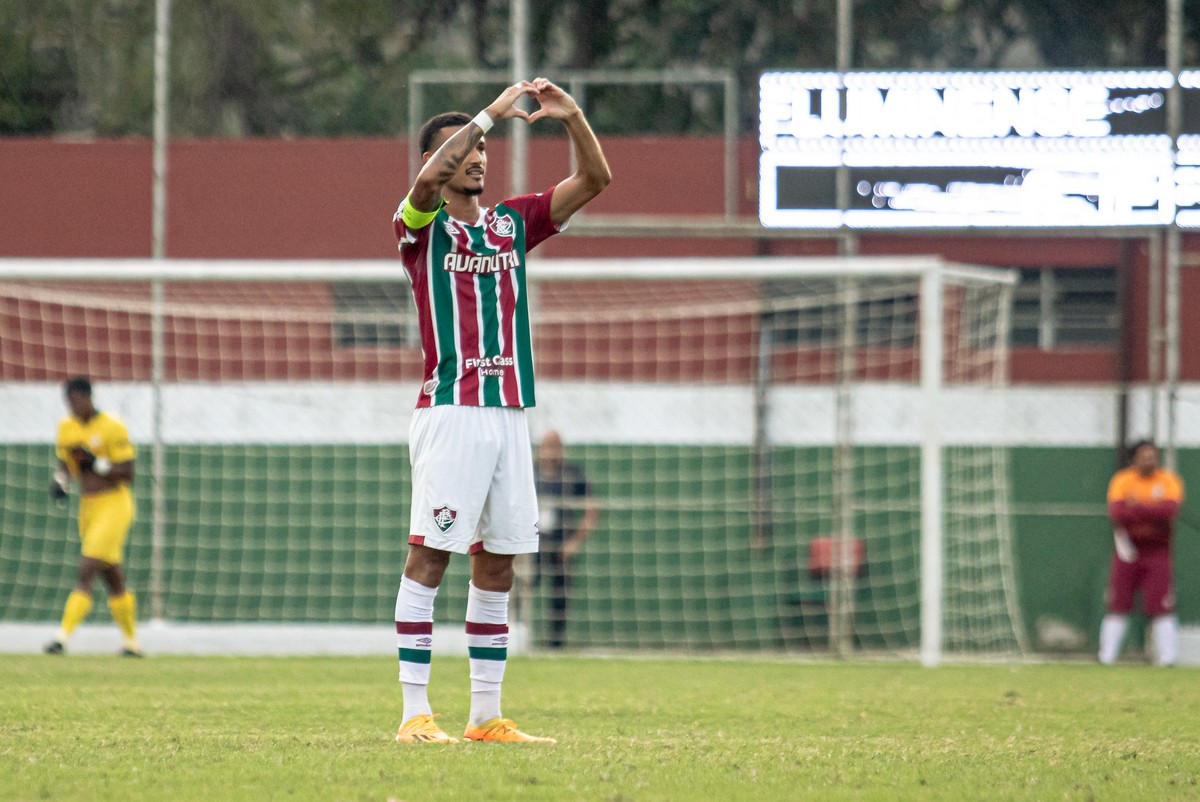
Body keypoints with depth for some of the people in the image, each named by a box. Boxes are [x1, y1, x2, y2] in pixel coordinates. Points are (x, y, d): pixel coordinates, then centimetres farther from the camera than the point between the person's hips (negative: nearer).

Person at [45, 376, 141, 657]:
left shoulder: (112, 428, -13)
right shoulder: (66, 427, 7)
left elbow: (127, 473, -13)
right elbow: (64, 463, 18)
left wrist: (95, 464, -22)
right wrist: (60, 481, -2)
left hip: (114, 505, -7)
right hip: (88, 505, 7)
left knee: (85, 573, -15)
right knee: (113, 580, 14)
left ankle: (63, 638, -20)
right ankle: (131, 641, 24)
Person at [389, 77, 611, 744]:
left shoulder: (512, 223, 16)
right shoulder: (422, 226, 1)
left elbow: (596, 178, 12)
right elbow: (432, 177, -22)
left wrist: (572, 115, -4)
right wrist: (492, 112, -19)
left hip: (510, 410, 6)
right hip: (451, 410, -6)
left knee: (498, 564, 6)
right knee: (430, 557, -9)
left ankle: (486, 715, 10)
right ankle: (416, 713, -10)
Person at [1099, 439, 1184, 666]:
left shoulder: (1169, 481, 0)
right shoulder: (1122, 480, 0)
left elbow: (1170, 509, -17)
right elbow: (1116, 512, -16)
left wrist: (1137, 507, -20)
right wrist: (1152, 512, -22)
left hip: (1158, 551, 0)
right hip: (1127, 550, 0)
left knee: (1161, 607, -5)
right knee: (1118, 606, 0)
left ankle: (1166, 657, -3)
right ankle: (1107, 658, 3)